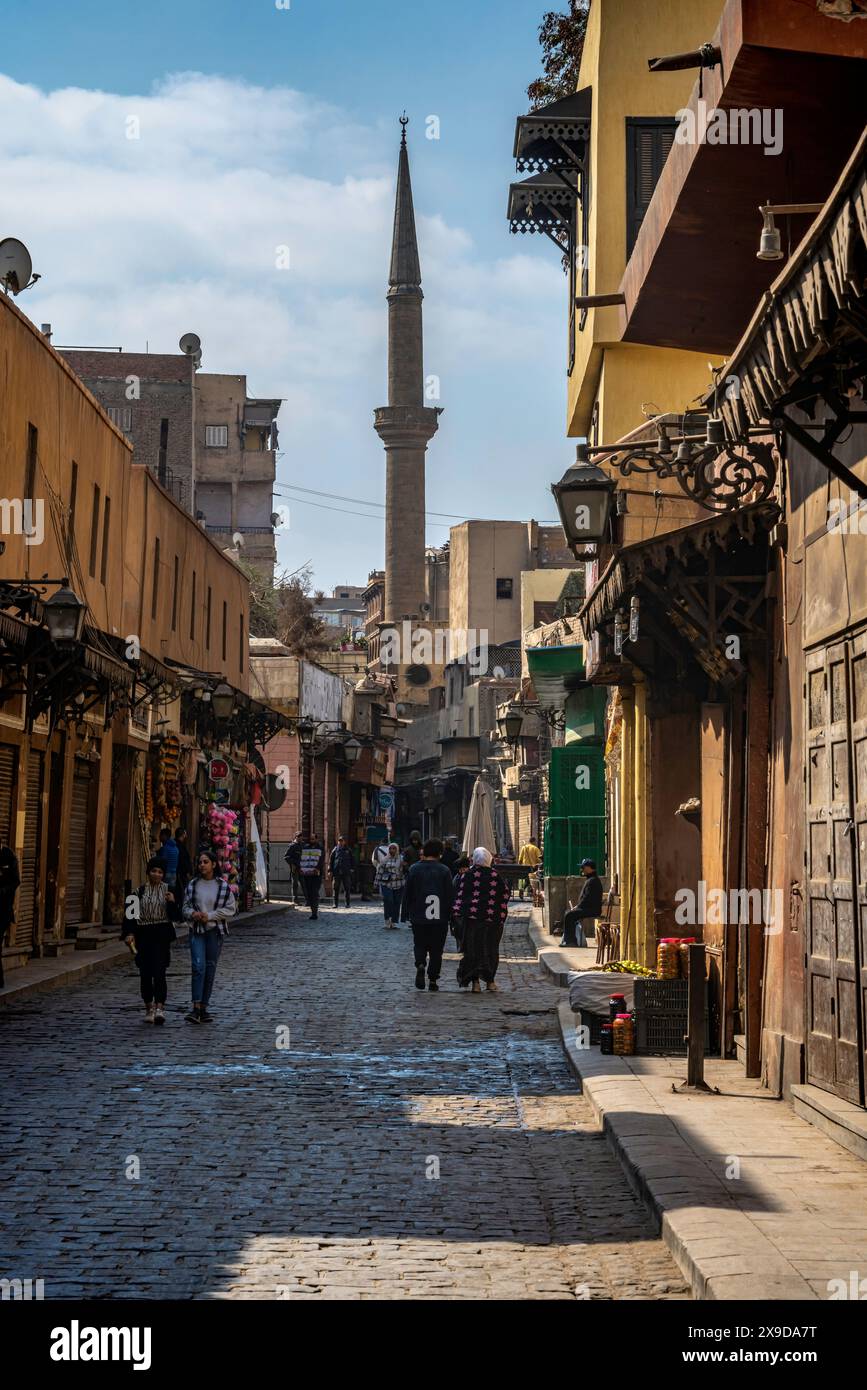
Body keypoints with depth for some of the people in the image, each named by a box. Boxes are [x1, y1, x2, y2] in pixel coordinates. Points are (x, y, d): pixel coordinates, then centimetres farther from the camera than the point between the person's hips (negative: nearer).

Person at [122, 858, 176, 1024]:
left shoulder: (168, 890, 4)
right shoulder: (140, 891, 6)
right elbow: (131, 913, 5)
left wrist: (172, 903, -15)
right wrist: (129, 933, -7)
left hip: (162, 935, -2)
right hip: (144, 935, 2)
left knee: (159, 971, -14)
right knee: (145, 973, 5)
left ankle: (160, 1008, -20)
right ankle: (149, 1008, 16)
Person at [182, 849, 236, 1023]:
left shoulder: (223, 886, -1)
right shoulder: (192, 884, 4)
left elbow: (230, 909, -2)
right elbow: (185, 906, 11)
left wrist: (210, 915, -12)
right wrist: (192, 913, -11)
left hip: (215, 931, 0)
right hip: (196, 931, 0)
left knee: (210, 968, 5)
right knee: (198, 966, -12)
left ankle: (204, 1008, 14)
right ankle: (196, 1007, -15)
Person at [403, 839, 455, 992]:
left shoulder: (414, 869, 0)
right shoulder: (444, 871, -4)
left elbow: (407, 894, 3)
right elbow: (450, 895, -4)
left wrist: (407, 914, 11)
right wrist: (449, 915, 4)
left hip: (418, 917, 1)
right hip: (439, 919, -1)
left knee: (420, 945, 13)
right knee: (436, 949, 8)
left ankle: (420, 965, -15)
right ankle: (433, 980, 6)